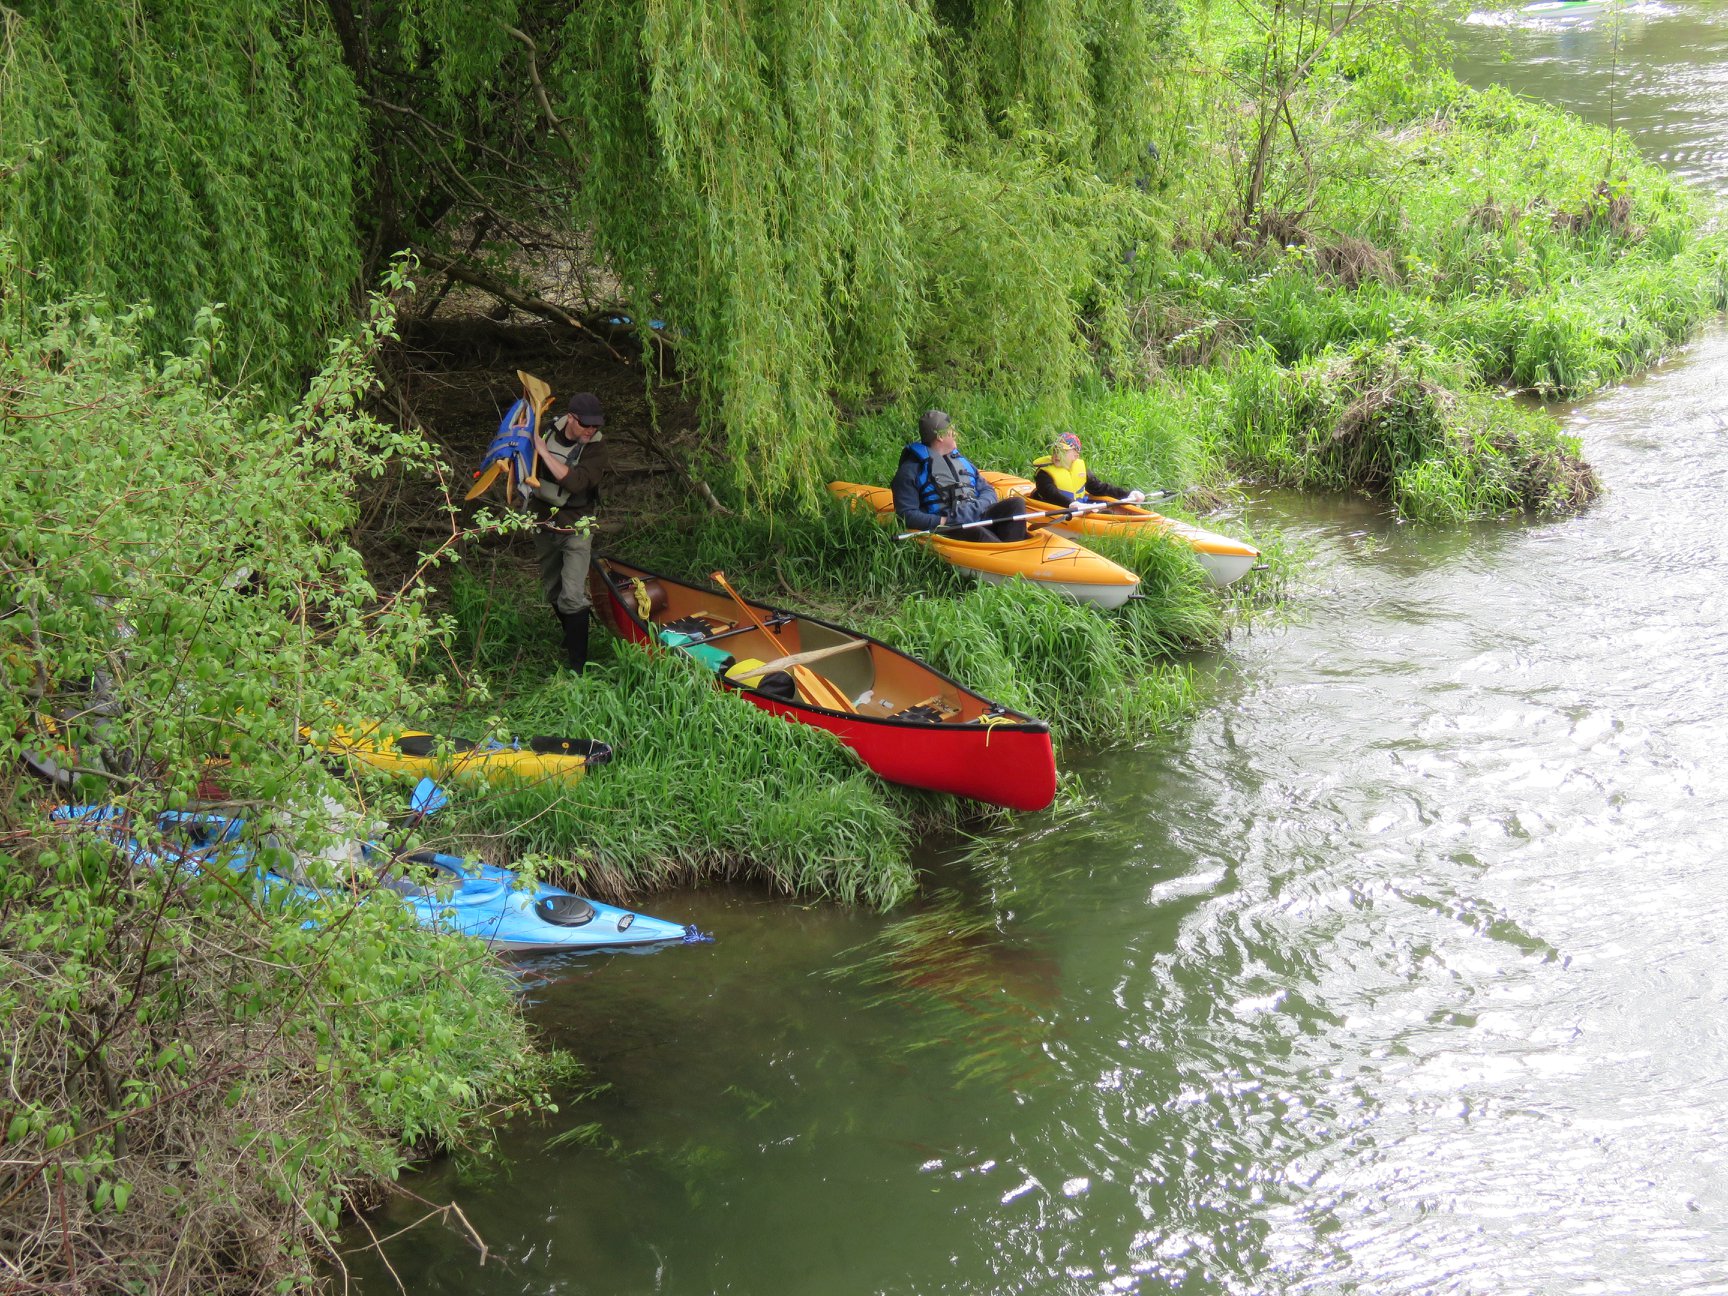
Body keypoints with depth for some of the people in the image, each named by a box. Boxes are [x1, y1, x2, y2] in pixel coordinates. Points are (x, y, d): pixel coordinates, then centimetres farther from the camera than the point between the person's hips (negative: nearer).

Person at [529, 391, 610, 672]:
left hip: (576, 529, -5)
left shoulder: (597, 447, -17)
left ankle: (578, 665, -8)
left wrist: (543, 450, -30)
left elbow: (575, 481, -33)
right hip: (544, 523, 5)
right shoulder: (548, 430, -6)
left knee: (573, 598, -13)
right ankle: (571, 637, 41)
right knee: (552, 591, 19)